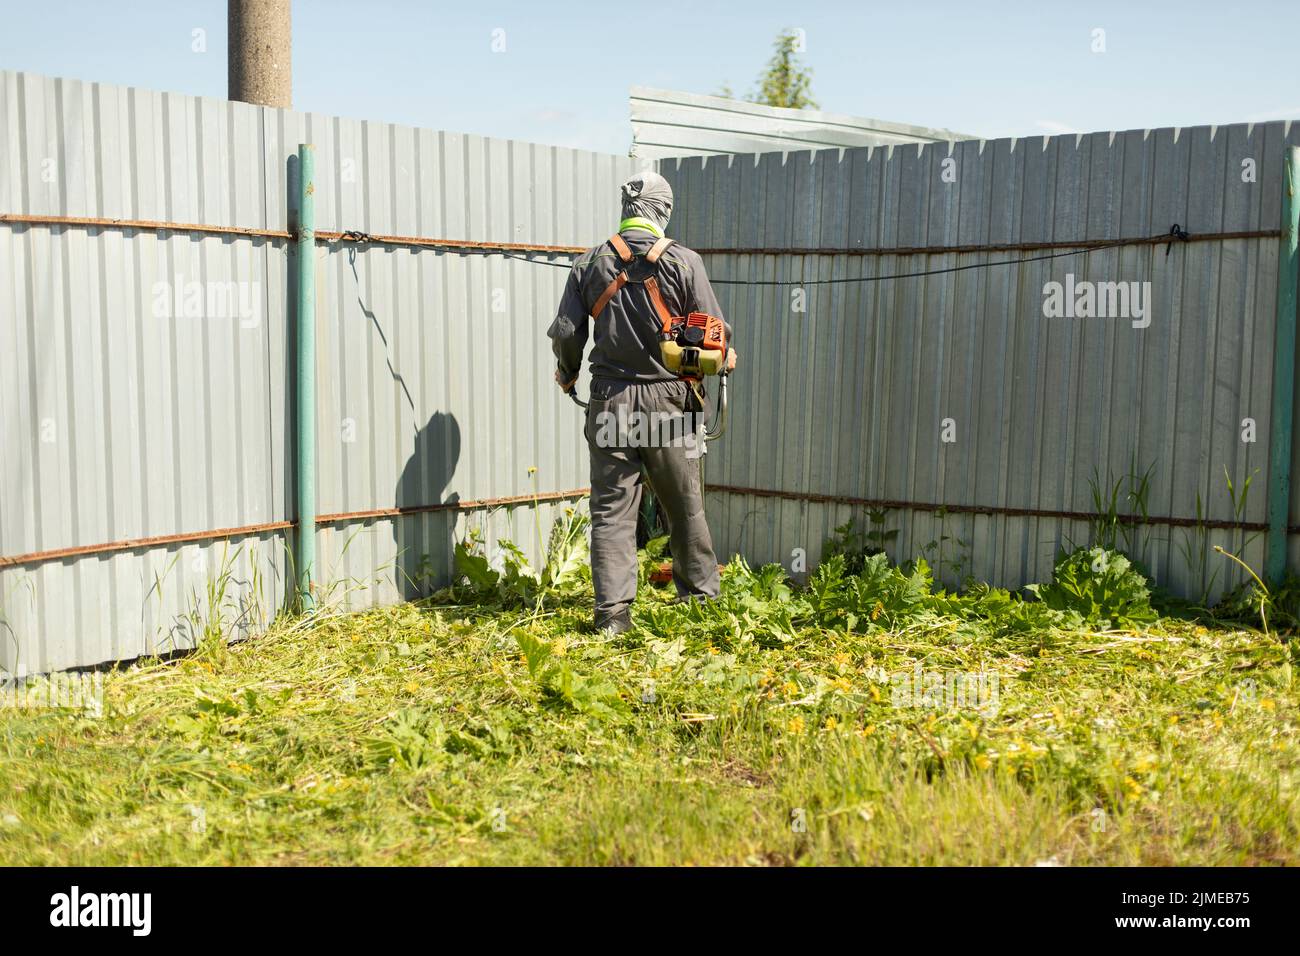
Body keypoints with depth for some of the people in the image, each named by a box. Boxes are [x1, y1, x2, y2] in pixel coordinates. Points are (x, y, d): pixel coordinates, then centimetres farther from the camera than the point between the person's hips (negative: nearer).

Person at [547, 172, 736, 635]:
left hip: (610, 401, 1)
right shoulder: (683, 261, -4)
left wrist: (567, 374, 23)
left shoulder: (589, 263, 3)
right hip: (669, 402, -1)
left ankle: (612, 610, 0)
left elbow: (566, 332, 3)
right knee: (685, 506, 12)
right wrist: (725, 358, 20)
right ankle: (701, 595, 23)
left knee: (611, 509, 4)